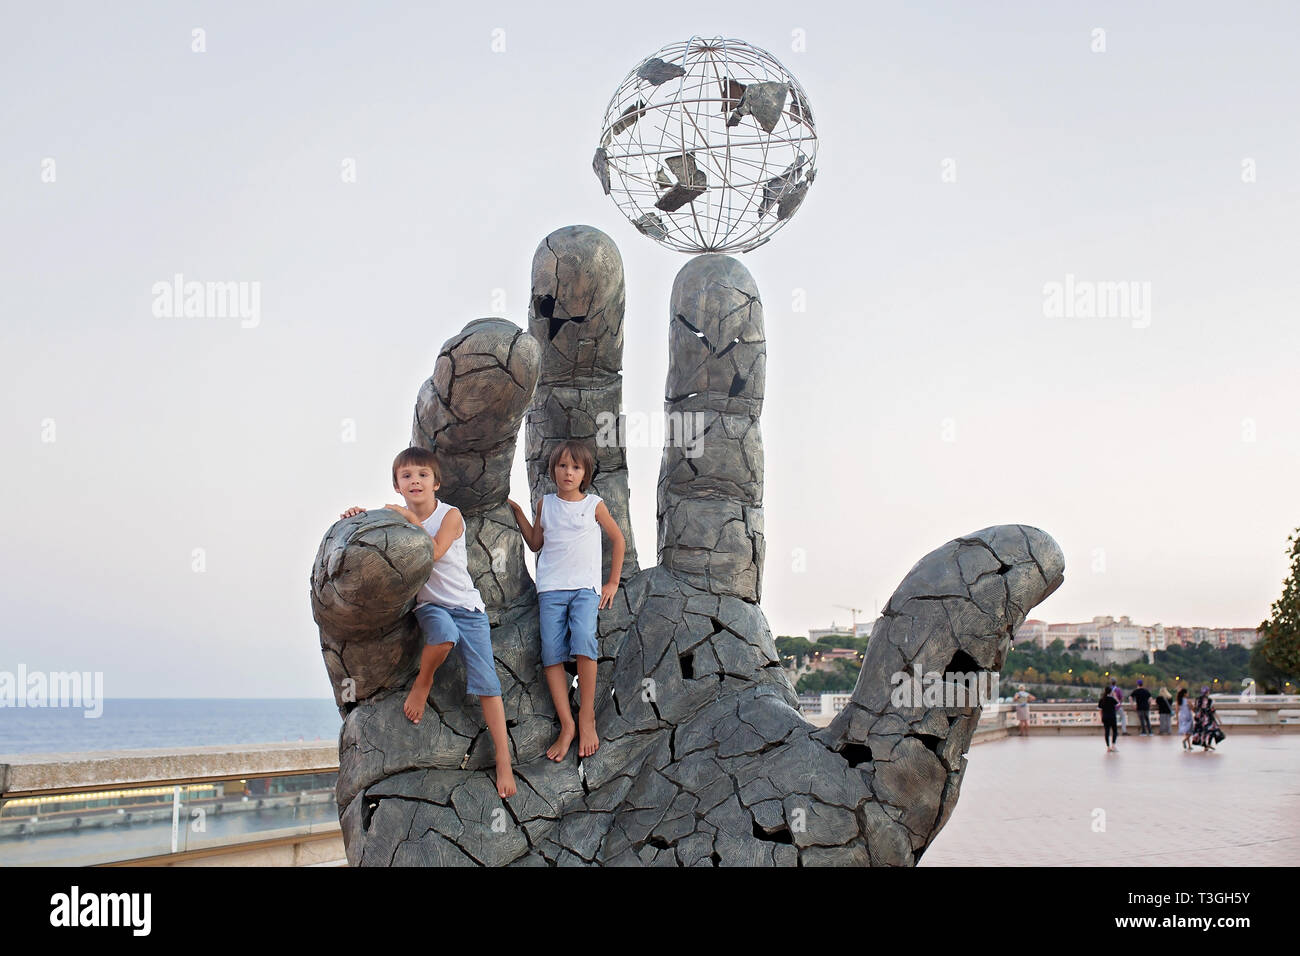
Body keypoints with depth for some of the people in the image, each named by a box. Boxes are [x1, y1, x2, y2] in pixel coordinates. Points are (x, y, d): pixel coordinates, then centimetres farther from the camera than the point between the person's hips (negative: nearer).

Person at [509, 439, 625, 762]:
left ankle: (587, 717, -16)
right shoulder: (545, 504, 13)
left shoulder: (594, 505, 7)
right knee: (551, 650, -15)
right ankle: (566, 725, -13)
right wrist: (518, 512, 12)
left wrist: (613, 583, 12)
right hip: (551, 586, 2)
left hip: (585, 586, -2)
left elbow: (617, 539, 16)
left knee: (583, 639, -27)